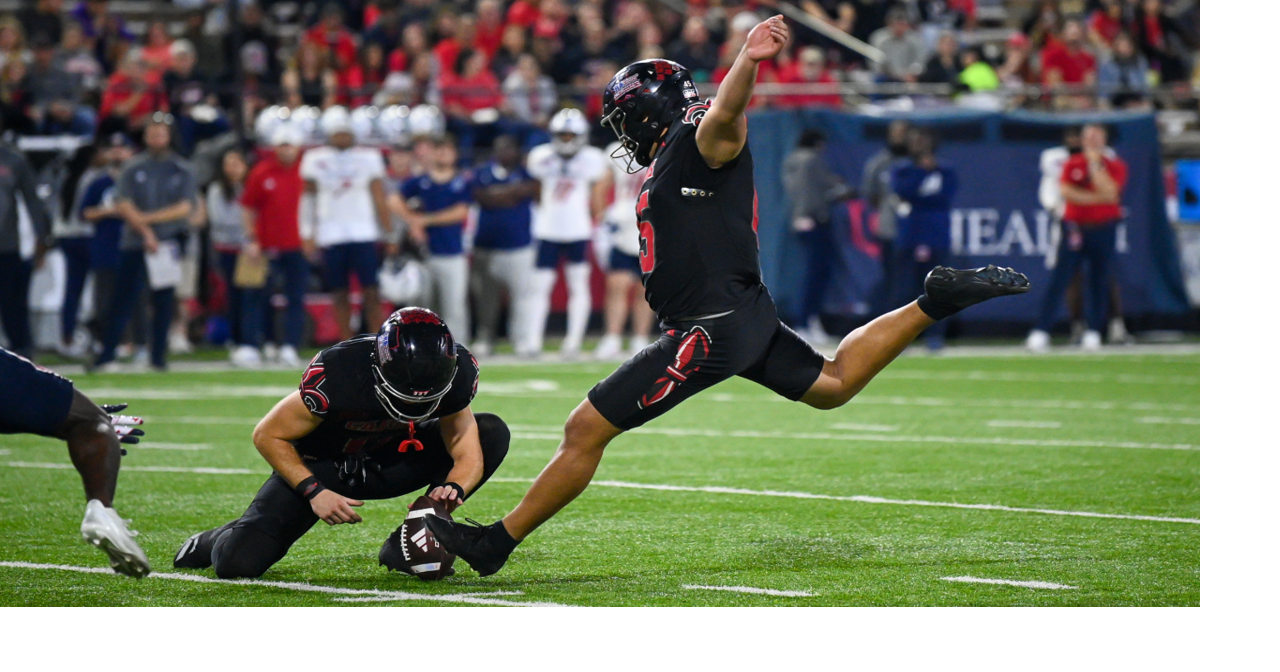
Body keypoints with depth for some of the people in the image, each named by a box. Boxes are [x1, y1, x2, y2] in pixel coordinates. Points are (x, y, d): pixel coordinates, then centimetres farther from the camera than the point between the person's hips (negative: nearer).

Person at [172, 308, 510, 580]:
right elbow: (268, 435, -21)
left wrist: (454, 489, -41)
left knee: (493, 433, -18)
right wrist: (314, 492, -31)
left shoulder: (456, 371, -23)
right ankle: (223, 540, 19)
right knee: (238, 564, -23)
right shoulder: (337, 377, -35)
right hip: (321, 466, -4)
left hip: (387, 462, 4)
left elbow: (466, 452, -18)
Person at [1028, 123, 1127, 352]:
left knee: (1100, 281, 0)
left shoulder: (1116, 166, 4)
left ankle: (1093, 332, 9)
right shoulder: (1072, 164, 7)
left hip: (1103, 229, 0)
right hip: (1075, 228, 0)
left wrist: (1095, 163, -11)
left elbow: (1109, 191, -13)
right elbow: (1066, 192, -8)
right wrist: (1097, 198, -13)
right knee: (1059, 279, -6)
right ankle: (1040, 332, -9)